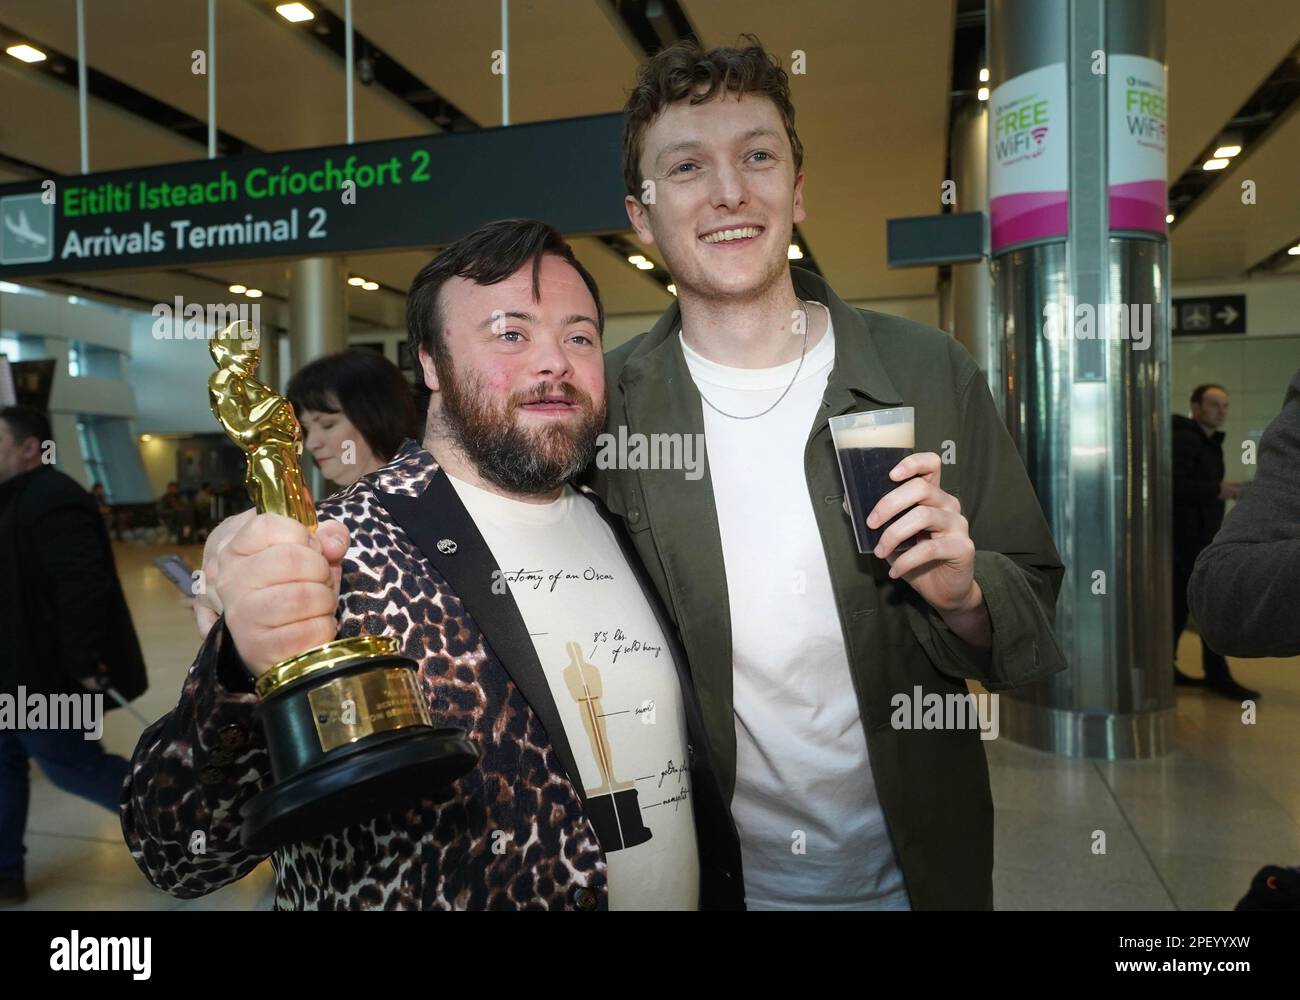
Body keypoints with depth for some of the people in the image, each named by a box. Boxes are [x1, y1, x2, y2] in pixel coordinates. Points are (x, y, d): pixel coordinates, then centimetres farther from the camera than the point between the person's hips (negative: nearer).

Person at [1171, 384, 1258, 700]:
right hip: (1187, 535, -10)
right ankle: (1217, 675, -1)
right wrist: (1217, 490, -21)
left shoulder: (1208, 441, 19)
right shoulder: (1184, 439, -14)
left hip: (1197, 535, 10)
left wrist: (1227, 491, 5)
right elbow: (1174, 484, -25)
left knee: (1180, 602, 11)